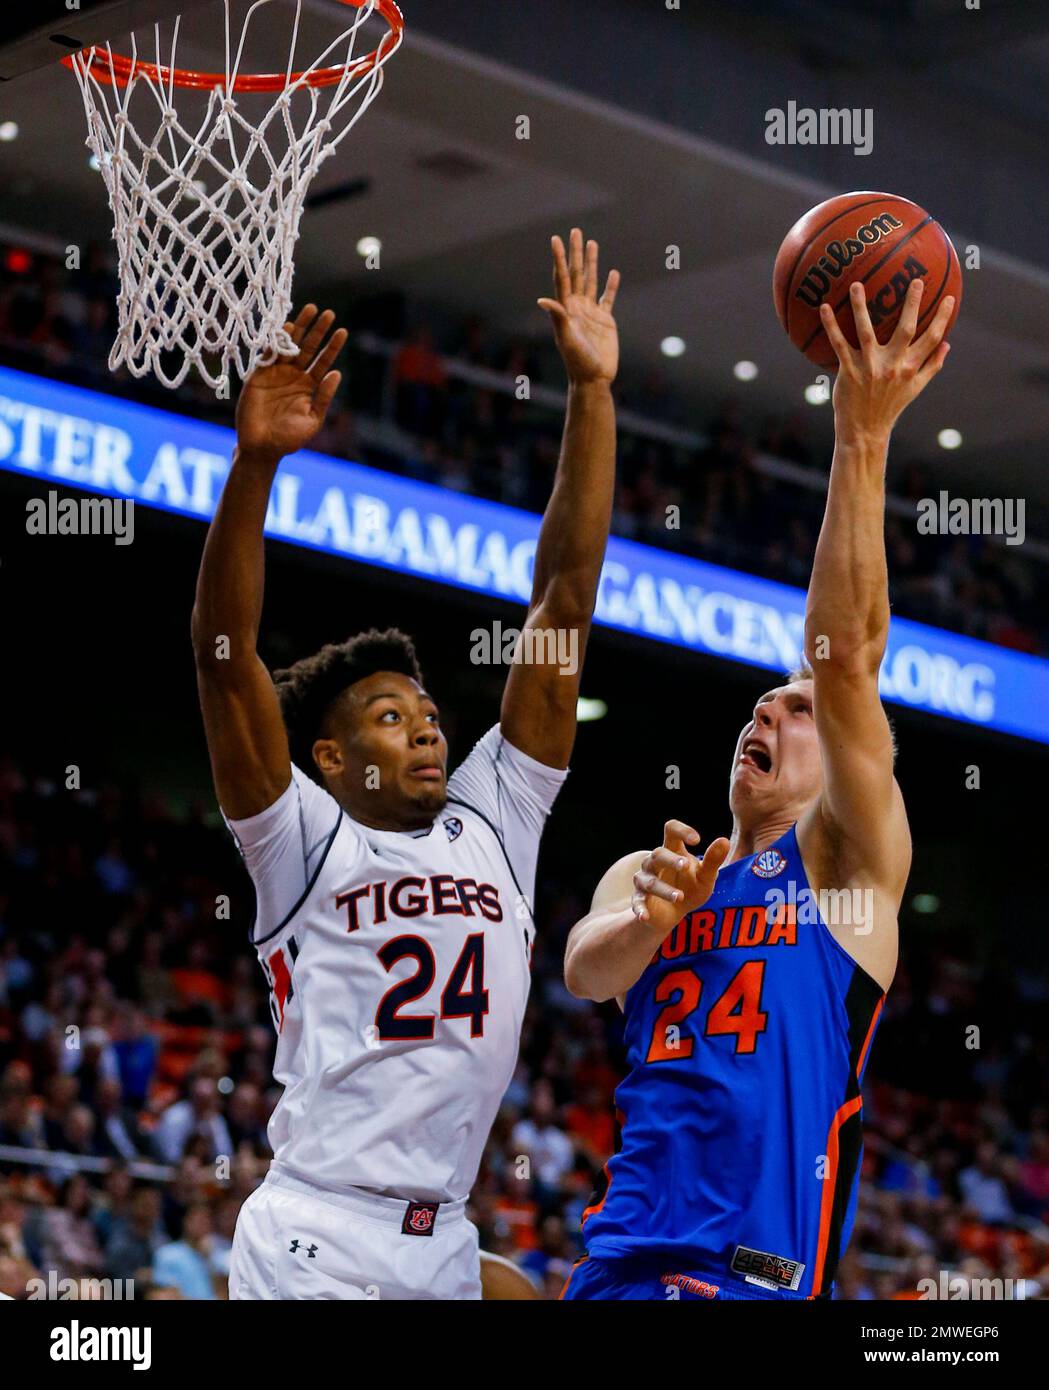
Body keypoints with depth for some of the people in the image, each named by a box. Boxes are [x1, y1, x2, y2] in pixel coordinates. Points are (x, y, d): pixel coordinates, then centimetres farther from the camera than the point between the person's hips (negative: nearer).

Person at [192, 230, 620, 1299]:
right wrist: (256, 462, -24)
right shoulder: (300, 839, 2)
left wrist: (591, 391, 6)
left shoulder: (495, 824, 12)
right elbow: (221, 652, -11)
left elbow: (563, 602, 9)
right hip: (315, 1241, -5)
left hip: (445, 1246, 5)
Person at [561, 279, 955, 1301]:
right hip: (620, 1256, 5)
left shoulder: (846, 858, 7)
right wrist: (652, 920, -25)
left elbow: (846, 657, -6)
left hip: (760, 1273, -5)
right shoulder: (647, 874, 19)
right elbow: (583, 972, -2)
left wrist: (862, 438, -13)